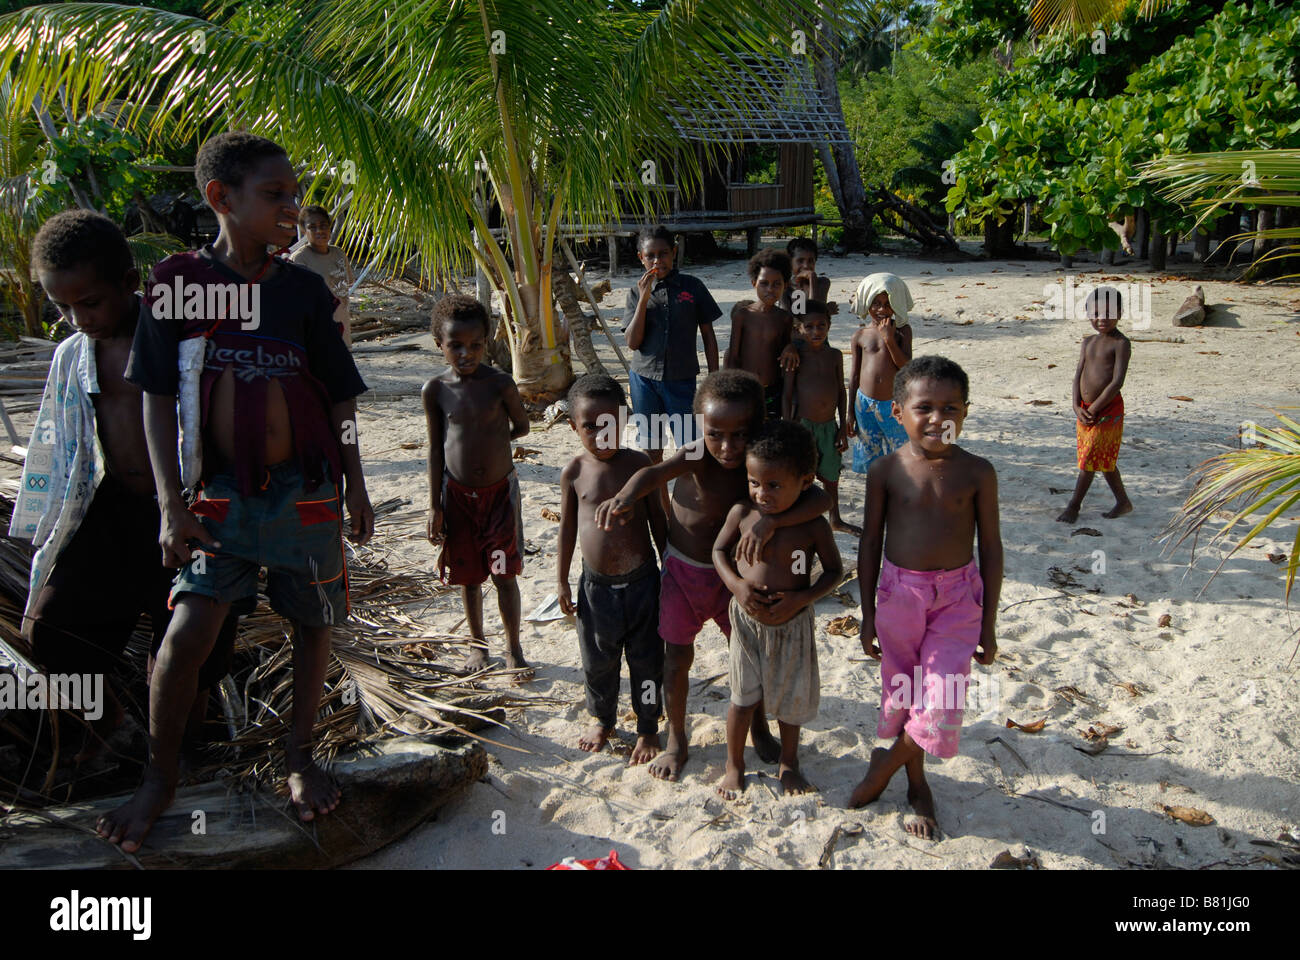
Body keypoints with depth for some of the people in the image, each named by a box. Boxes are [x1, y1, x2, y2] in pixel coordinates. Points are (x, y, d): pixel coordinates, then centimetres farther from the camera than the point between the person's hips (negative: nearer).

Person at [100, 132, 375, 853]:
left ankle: (299, 756, 28)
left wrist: (354, 489, 3)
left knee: (311, 624, 8)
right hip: (222, 491, -1)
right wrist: (171, 504, -8)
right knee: (188, 629, -9)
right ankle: (159, 777, 14)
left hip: (306, 490, 2)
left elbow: (338, 400, 5)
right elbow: (158, 400, -2)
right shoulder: (179, 281, -3)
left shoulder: (304, 290, 0)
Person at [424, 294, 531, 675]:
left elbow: (522, 426, 5)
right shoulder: (436, 390, -7)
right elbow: (436, 449, -1)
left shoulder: (501, 383, -12)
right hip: (458, 494, 2)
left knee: (504, 574, 5)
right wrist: (435, 506, 0)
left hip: (500, 490, -1)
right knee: (468, 576, 13)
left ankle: (513, 648, 21)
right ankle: (478, 644, 32)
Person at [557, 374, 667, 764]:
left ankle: (648, 728, 33)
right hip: (596, 584, 1)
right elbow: (568, 528, 3)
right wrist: (562, 581, 7)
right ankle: (602, 719, 43)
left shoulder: (639, 464, -9)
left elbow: (657, 519, 0)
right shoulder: (574, 472, -6)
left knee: (646, 661, 12)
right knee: (598, 661, 18)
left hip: (642, 581, -1)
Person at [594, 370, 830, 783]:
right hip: (682, 570, -1)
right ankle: (676, 740, 31)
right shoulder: (696, 457, -26)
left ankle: (759, 729, 40)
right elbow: (655, 473, -46)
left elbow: (820, 498, -32)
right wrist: (624, 497, -68)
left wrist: (771, 519, -48)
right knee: (677, 657, 9)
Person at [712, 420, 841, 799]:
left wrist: (801, 598, -20)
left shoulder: (814, 526, -17)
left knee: (790, 697, 17)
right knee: (743, 696, 13)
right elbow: (719, 550, 0)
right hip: (747, 621, 0)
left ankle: (789, 764, 41)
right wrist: (735, 584, -17)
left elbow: (834, 570, -5)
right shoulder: (742, 513, -14)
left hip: (792, 625, 0)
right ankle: (734, 765, 34)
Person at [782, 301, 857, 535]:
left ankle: (835, 519, 37)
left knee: (831, 475, 18)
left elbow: (841, 392, 10)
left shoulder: (835, 355, 4)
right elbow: (787, 395, -7)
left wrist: (843, 428, 8)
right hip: (803, 425, -4)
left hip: (829, 425, 5)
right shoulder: (797, 357, -8)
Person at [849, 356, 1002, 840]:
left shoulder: (977, 472, -7)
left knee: (940, 704, -6)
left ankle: (887, 762, 22)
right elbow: (870, 543, 1)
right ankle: (917, 781, 36)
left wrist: (988, 624, 1)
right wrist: (868, 615, 3)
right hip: (898, 593, 1)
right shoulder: (887, 470, -7)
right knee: (902, 693, 13)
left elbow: (990, 547, 0)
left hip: (958, 596, 0)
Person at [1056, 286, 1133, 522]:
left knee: (1090, 458, -2)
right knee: (1104, 460, 15)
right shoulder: (1088, 342, 10)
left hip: (1108, 409, -7)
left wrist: (1094, 409, -17)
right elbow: (1078, 375, 5)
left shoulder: (1121, 343, -10)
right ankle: (1123, 502, 29)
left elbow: (1117, 381, -17)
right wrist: (1077, 407, -8)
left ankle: (1074, 505, 8)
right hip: (1085, 410, 7)